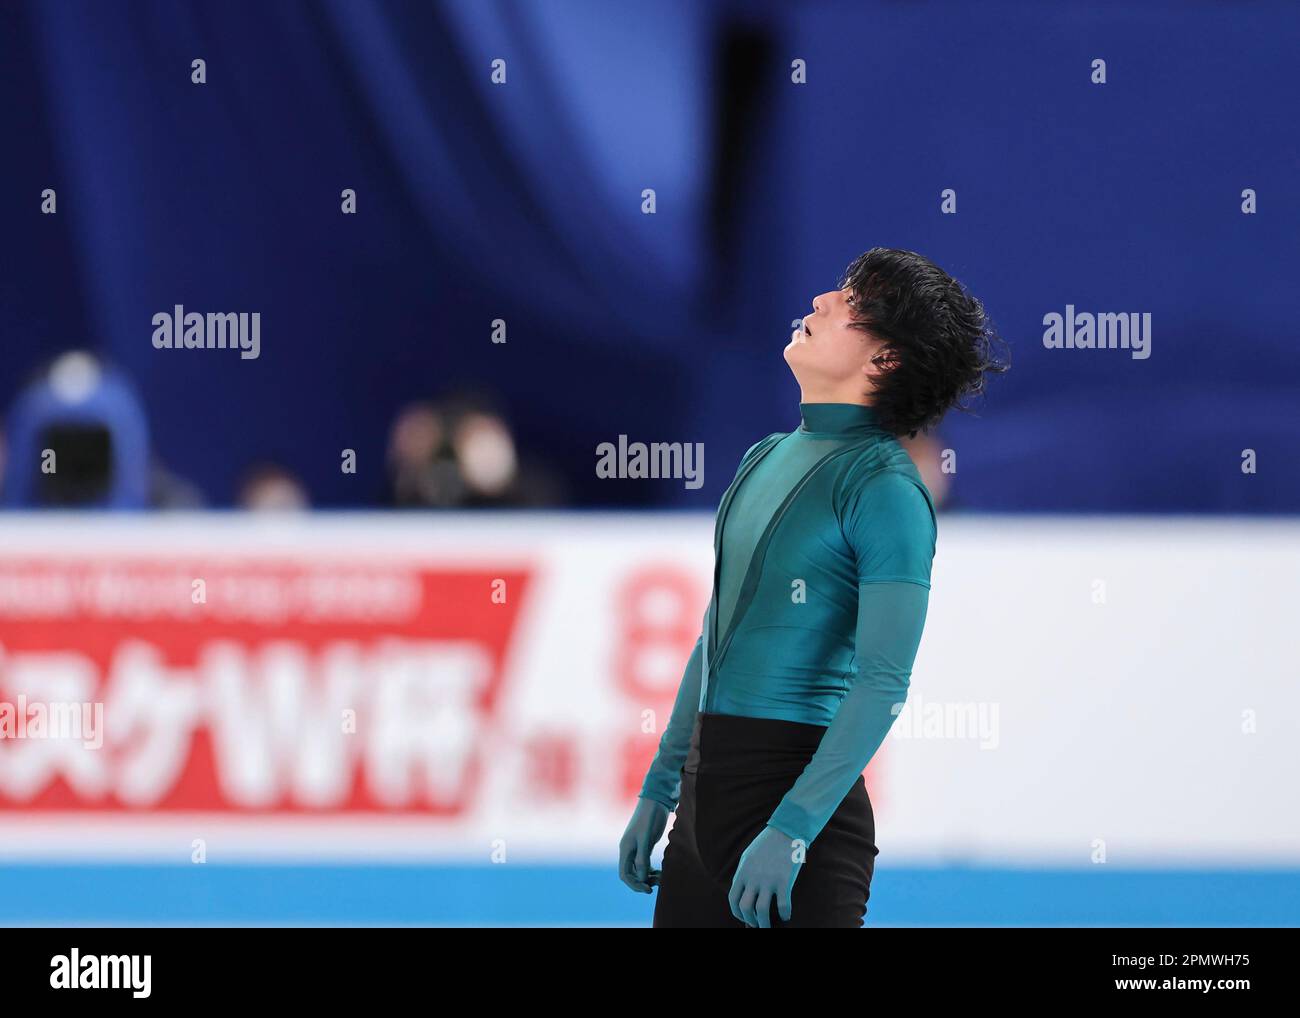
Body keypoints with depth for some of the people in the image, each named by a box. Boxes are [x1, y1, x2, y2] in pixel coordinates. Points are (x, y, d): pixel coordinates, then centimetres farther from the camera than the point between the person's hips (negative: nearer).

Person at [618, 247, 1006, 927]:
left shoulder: (881, 484, -11)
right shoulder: (769, 458, 13)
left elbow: (883, 685, -16)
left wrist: (790, 828, -22)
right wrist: (658, 791, 18)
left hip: (793, 783, -7)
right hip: (705, 788, 7)